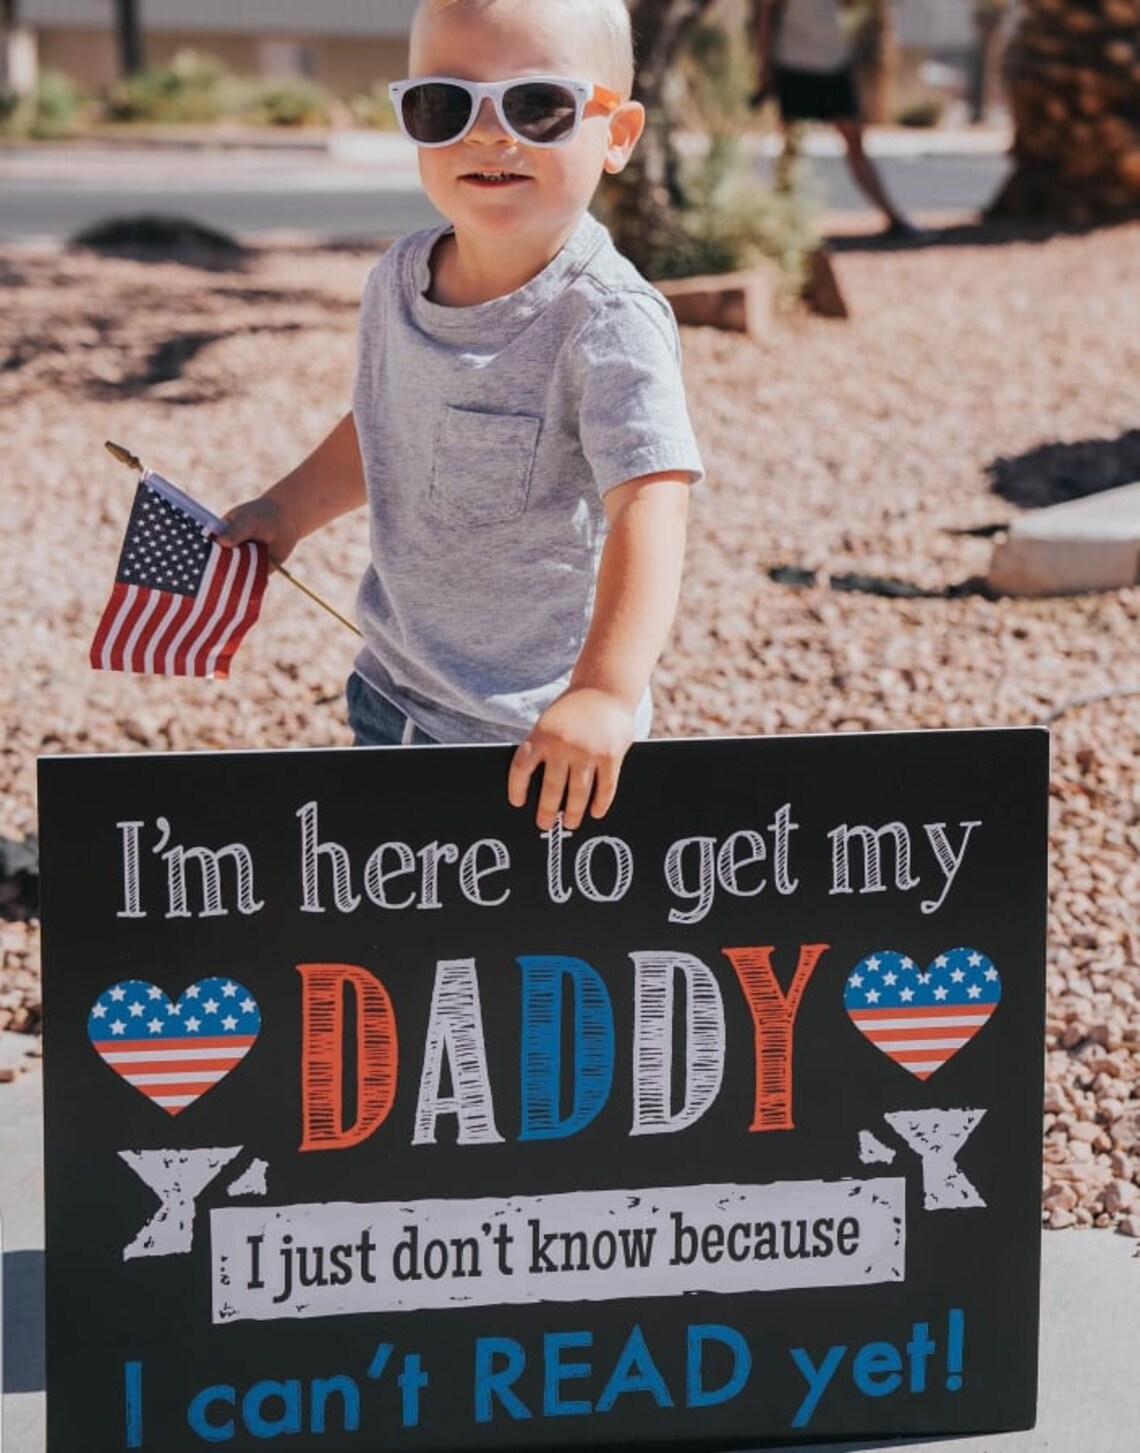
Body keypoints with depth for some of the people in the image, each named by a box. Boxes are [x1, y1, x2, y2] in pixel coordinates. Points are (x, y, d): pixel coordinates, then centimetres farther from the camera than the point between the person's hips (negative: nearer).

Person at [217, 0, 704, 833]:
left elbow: (650, 501, -33)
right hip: (391, 696, 6)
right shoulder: (399, 281, 0)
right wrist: (286, 512, 14)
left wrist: (605, 693, -43)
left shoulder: (609, 324, -22)